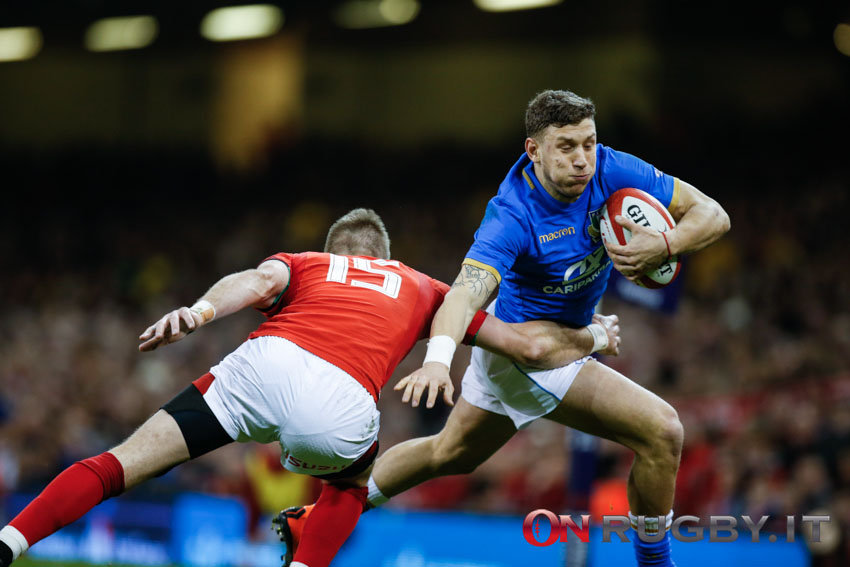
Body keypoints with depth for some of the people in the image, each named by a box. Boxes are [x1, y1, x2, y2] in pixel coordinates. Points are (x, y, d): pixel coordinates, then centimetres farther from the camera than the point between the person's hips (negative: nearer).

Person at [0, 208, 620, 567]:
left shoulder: (304, 264, 35)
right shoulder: (420, 287, 37)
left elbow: (262, 280, 8)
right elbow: (528, 344, 37)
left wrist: (199, 311, -11)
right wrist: (591, 338, 57)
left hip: (266, 365, 0)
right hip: (342, 408, 0)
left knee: (119, 465, 3)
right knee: (350, 483, 35)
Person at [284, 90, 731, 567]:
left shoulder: (611, 170, -16)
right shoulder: (511, 217, -31)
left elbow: (713, 215, -13)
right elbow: (468, 290, -45)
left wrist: (665, 245, -33)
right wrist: (438, 357, -63)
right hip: (529, 354, -7)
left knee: (451, 452, 27)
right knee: (662, 430, -17)